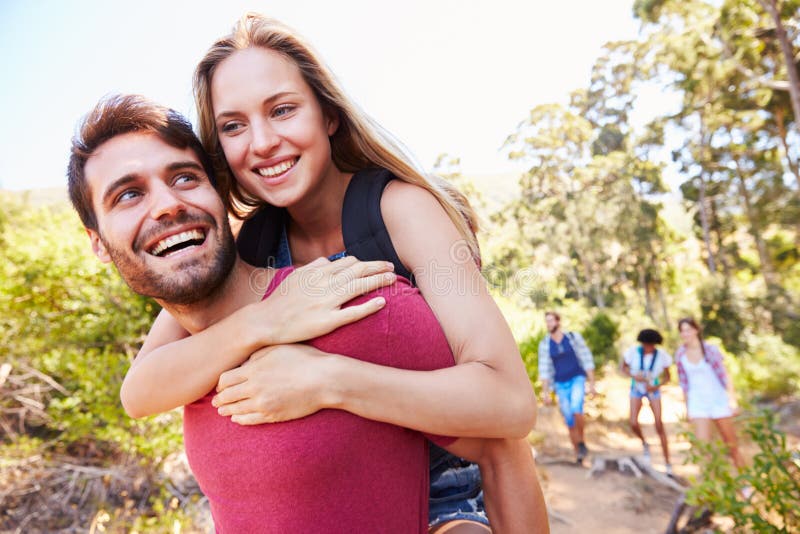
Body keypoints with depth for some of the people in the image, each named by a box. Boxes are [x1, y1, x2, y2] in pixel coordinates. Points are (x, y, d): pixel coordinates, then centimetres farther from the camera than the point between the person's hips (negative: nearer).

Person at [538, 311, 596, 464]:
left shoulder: (574, 337, -5)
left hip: (577, 379, -2)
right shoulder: (544, 344, -1)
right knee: (570, 422, 4)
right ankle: (579, 454, 19)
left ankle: (582, 441, -2)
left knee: (576, 409, -26)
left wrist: (592, 383, -6)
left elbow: (587, 360, -3)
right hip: (560, 385, 2)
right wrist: (545, 392, -4)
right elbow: (544, 370, 0)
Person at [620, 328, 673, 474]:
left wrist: (656, 387, -24)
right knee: (633, 424, -13)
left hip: (653, 390, 0)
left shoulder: (662, 355, -21)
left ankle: (667, 463, 1)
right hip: (637, 389, 0)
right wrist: (634, 376, -26)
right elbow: (623, 367, -7)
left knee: (659, 426, -10)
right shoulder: (633, 352, -23)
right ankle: (644, 444, 21)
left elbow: (667, 377, -7)